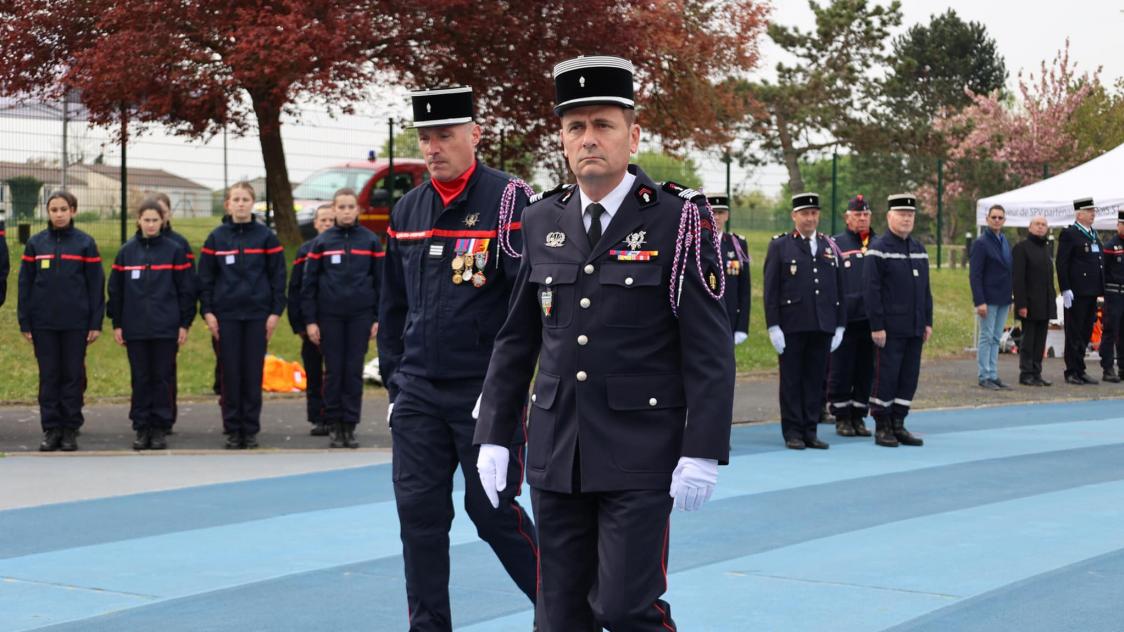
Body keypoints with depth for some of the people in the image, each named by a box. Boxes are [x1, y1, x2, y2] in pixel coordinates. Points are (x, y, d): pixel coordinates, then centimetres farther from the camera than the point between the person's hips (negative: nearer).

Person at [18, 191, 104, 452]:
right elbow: (25, 284, 6)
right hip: (43, 323, 2)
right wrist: (24, 323, 1)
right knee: (48, 376, 4)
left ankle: (70, 430, 10)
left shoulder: (85, 243, 0)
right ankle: (51, 430, 9)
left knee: (73, 375, 3)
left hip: (75, 323, -2)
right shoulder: (35, 244, 5)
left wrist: (96, 323, -5)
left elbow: (96, 284, 0)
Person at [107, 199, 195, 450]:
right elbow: (115, 289, 8)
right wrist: (116, 324, 5)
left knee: (163, 378, 2)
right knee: (140, 379, 5)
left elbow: (185, 289, 1)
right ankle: (141, 428, 11)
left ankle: (160, 429, 9)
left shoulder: (175, 250, 1)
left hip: (166, 328, -2)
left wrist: (185, 323, -2)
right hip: (135, 328, 2)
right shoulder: (126, 251, 6)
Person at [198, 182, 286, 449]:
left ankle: (251, 430, 9)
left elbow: (278, 276, 3)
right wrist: (207, 312, -2)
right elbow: (205, 277, 6)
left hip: (257, 315, 0)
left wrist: (275, 312, -3)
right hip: (226, 316, 1)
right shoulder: (216, 238, 4)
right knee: (230, 373, 2)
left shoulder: (266, 237, 2)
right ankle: (232, 430, 7)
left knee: (253, 373, 2)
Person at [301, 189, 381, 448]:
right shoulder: (321, 242, 4)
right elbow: (309, 283, 5)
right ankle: (335, 426, 8)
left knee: (354, 371, 1)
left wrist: (379, 317, 2)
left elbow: (380, 280, 7)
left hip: (360, 315, 0)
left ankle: (350, 425, 7)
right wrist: (309, 320, 0)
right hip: (330, 316, 0)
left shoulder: (371, 241, 5)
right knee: (333, 371, 2)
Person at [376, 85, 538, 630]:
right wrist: (395, 381, 14)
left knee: (493, 510, 2)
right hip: (418, 395, 5)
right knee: (419, 512, 4)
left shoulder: (507, 198, -8)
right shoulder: (406, 210, 9)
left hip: (486, 395, -5)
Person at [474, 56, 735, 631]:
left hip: (640, 455, -4)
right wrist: (493, 437, 8)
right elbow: (515, 341, 12)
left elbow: (710, 350, -8)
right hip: (555, 454, 5)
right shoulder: (541, 223, 7)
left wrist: (702, 453, -13)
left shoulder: (678, 219, -6)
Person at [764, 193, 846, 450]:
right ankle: (792, 433, 7)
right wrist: (773, 326, -9)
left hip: (823, 326, 3)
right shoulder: (780, 246, 2)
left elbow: (839, 289, 14)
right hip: (792, 326, -3)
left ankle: (810, 431, 13)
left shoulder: (830, 247, 13)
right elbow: (771, 289, -2)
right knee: (791, 380, 2)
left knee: (816, 380, 5)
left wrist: (840, 326, 8)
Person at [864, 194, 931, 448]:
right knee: (886, 377, -3)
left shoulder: (918, 248, 15)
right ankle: (882, 428, 5)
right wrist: (877, 326, -16)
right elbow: (872, 290, -12)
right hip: (890, 329, -7)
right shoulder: (878, 249, -7)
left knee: (910, 377, 7)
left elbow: (925, 289, 18)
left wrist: (928, 322, 13)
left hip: (915, 329, 7)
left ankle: (898, 425, 15)